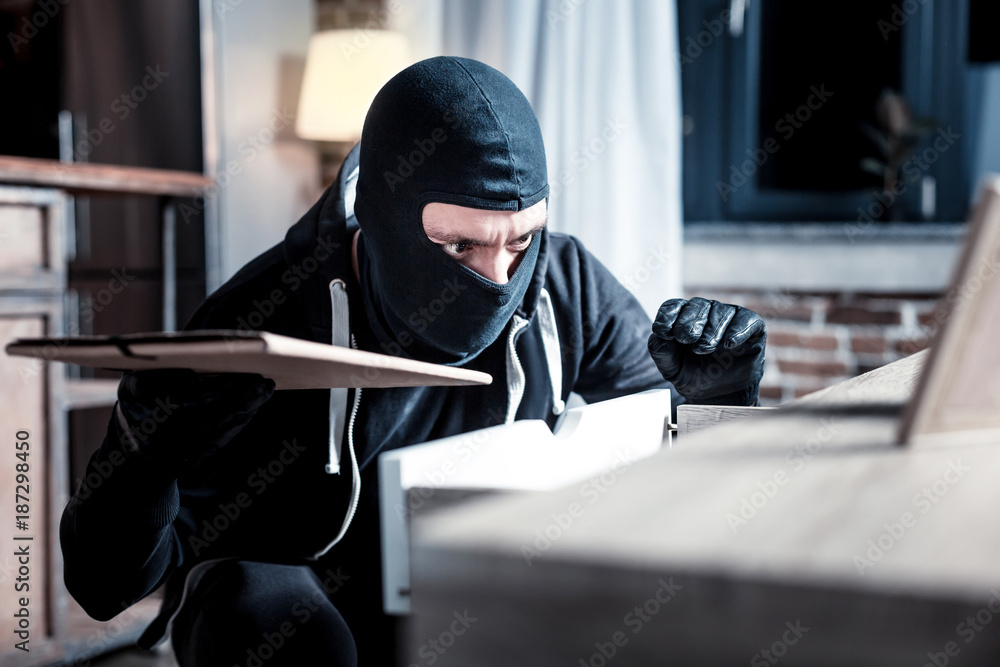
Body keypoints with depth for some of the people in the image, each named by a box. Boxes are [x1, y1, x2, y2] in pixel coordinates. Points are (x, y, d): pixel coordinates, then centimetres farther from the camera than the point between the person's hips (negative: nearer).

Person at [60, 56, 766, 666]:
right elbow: (105, 582, -21)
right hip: (284, 606, -3)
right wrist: (148, 440, -41)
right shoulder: (260, 319, -26)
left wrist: (715, 391, -19)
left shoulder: (563, 285, -12)